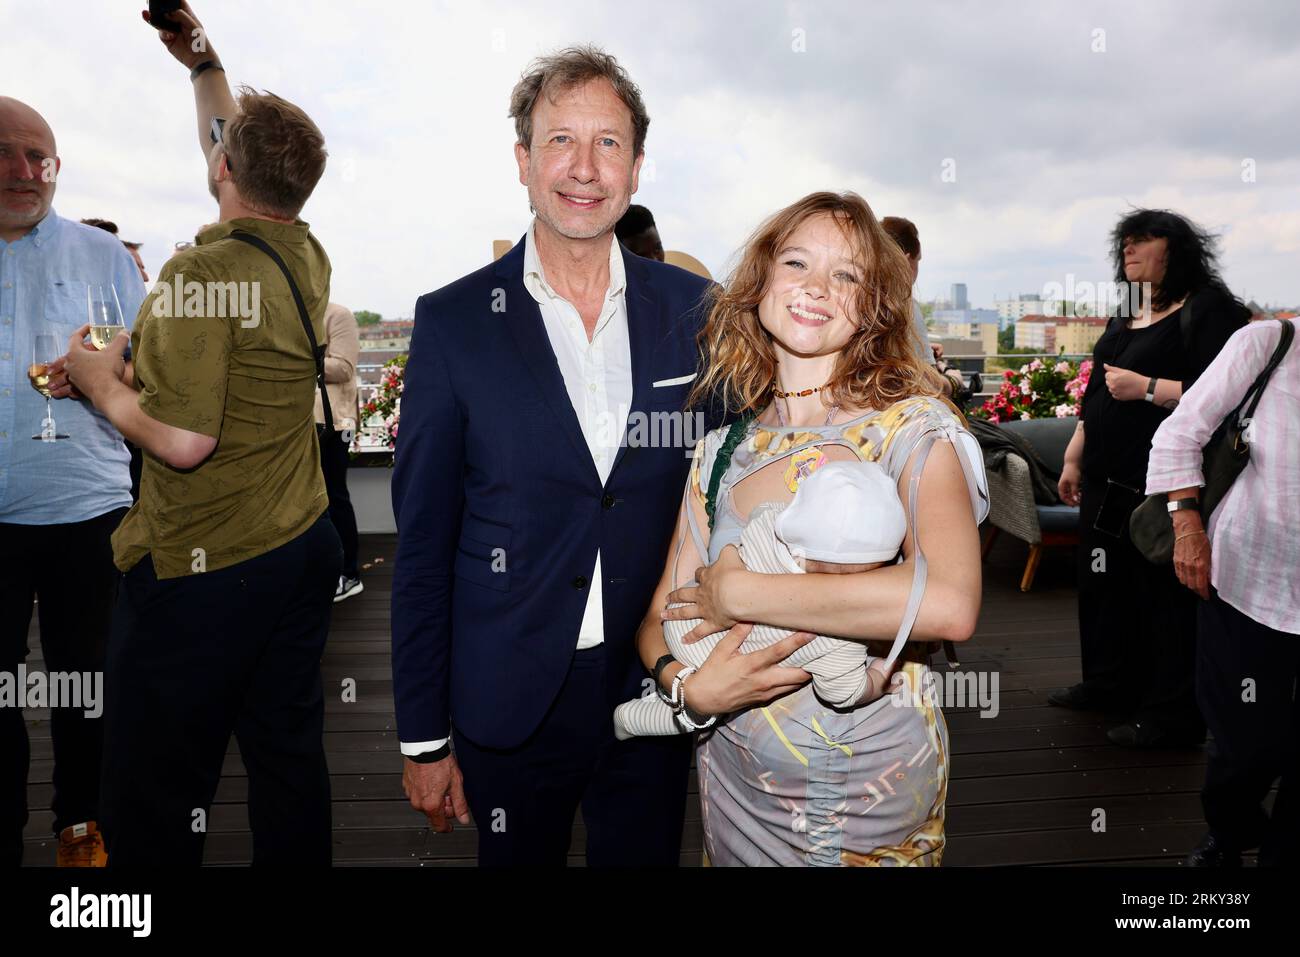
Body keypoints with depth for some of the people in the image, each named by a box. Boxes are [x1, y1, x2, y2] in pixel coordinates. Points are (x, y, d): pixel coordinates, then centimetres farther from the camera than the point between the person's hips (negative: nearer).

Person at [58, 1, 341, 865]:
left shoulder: (199, 275, -18)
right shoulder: (307, 256, 4)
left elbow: (184, 441, -22)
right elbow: (249, 164, 23)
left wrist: (100, 380, -6)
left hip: (200, 570, -7)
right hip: (302, 547, 7)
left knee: (154, 793, 10)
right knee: (288, 755, 18)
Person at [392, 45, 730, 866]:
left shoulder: (695, 310, -2)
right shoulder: (454, 321, -6)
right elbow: (423, 544, -4)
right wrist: (424, 737, -3)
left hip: (658, 694, 2)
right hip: (511, 703, -1)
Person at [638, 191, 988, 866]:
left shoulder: (912, 426, -13)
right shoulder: (722, 451, -1)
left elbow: (949, 604, -31)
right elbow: (660, 618, 2)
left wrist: (740, 593, -24)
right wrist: (686, 684, -20)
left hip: (871, 791, -3)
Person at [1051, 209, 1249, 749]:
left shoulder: (1208, 311, -9)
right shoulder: (1128, 314, 17)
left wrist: (1147, 387, -22)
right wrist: (1074, 459, 20)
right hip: (1107, 482, 9)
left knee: (1166, 597, -1)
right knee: (1105, 586, 16)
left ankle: (1173, 715, 12)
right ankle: (1109, 685, 33)